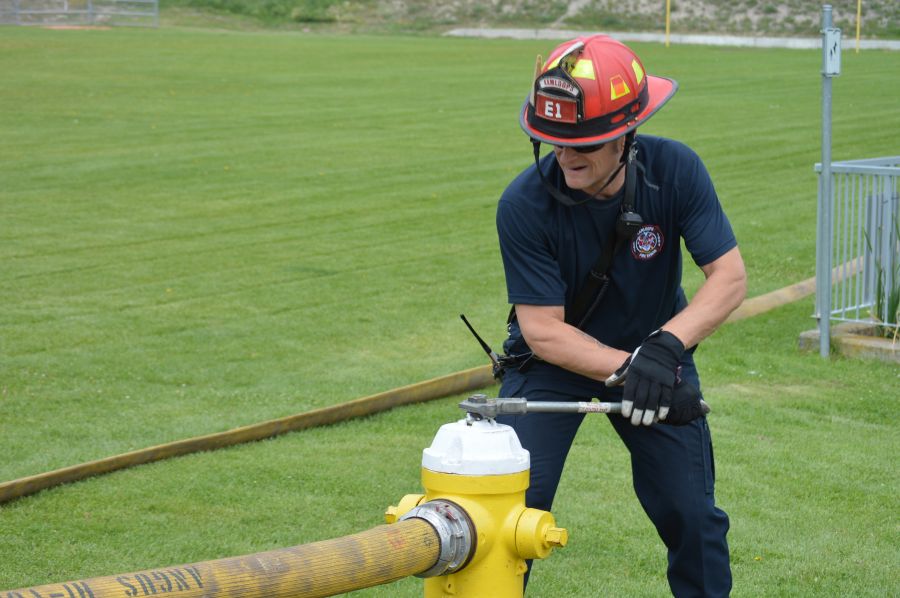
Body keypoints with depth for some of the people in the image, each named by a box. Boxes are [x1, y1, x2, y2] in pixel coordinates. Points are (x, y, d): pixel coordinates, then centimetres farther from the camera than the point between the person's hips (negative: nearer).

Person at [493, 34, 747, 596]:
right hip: (555, 360, -1)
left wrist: (664, 347, -36)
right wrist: (626, 370, -36)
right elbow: (543, 330, -24)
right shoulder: (523, 205, -27)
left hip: (655, 347, 2)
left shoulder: (676, 170, -22)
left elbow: (729, 276, -21)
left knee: (693, 515, 0)